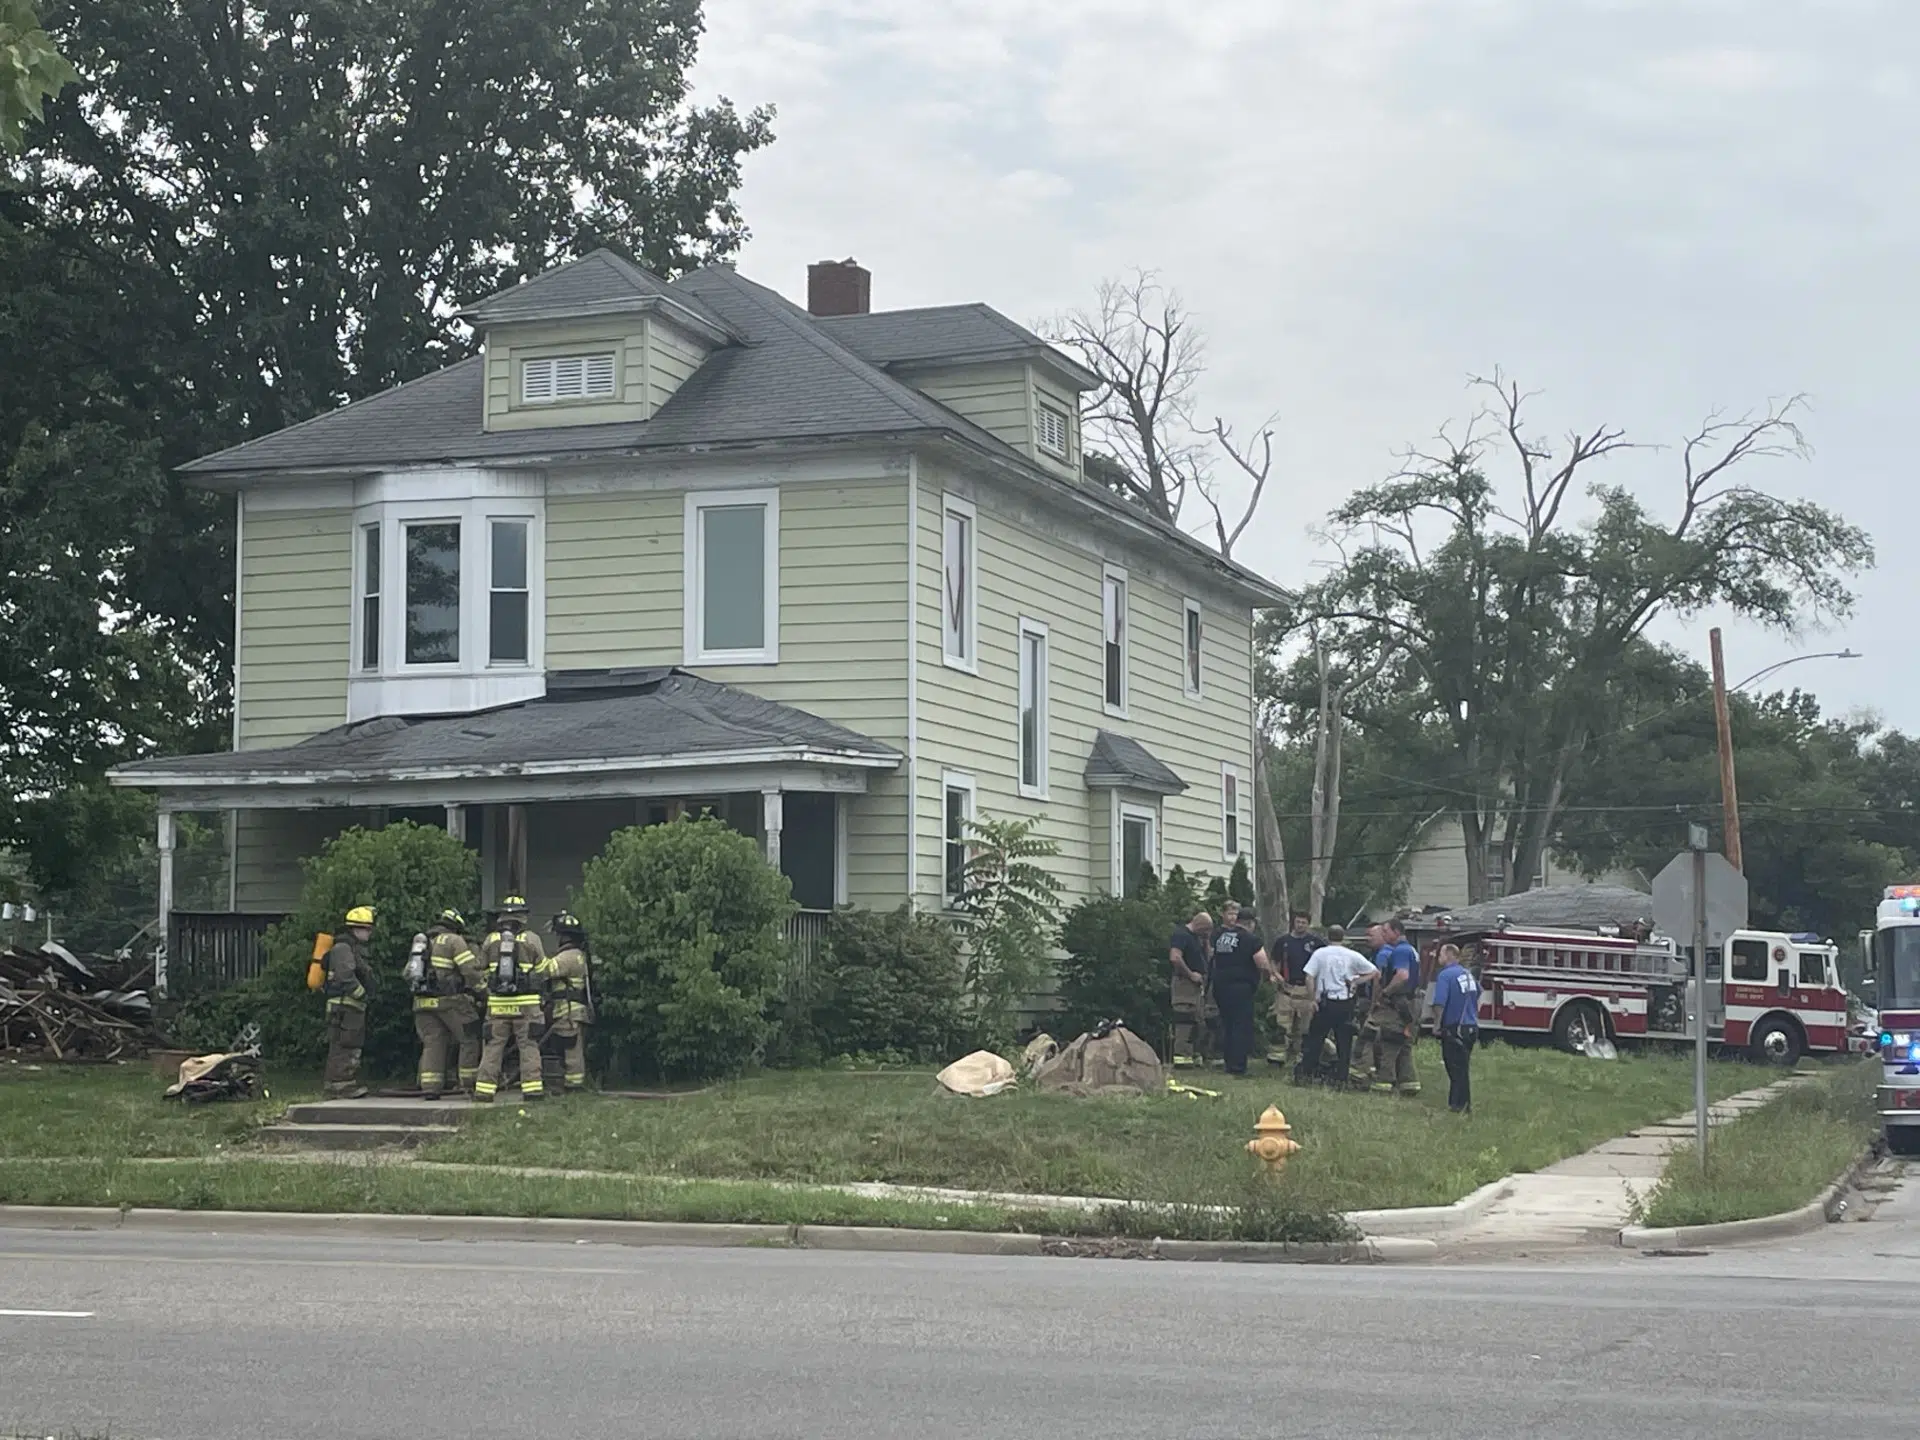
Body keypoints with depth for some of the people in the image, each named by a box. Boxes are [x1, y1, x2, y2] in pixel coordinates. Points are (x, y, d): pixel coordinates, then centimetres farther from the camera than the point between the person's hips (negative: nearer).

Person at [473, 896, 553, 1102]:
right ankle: (532, 1089, -4)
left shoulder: (490, 941, 4)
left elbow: (483, 971, 10)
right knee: (529, 1047, 2)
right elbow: (544, 970, 3)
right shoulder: (531, 939, -3)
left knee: (493, 1047, 6)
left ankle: (484, 1091, 3)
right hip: (526, 1004, -2)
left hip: (497, 1003, 2)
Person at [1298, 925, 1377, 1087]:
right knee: (1344, 1042, 7)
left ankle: (1305, 1072, 8)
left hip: (1325, 1002, -1)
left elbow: (1309, 978, -8)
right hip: (1345, 1003, 1)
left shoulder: (1320, 953, -2)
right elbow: (1374, 972, 2)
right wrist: (1356, 980, 3)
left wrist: (1313, 998, -2)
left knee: (1315, 1039, 8)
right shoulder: (1352, 956, 1)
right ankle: (1340, 1077, 6)